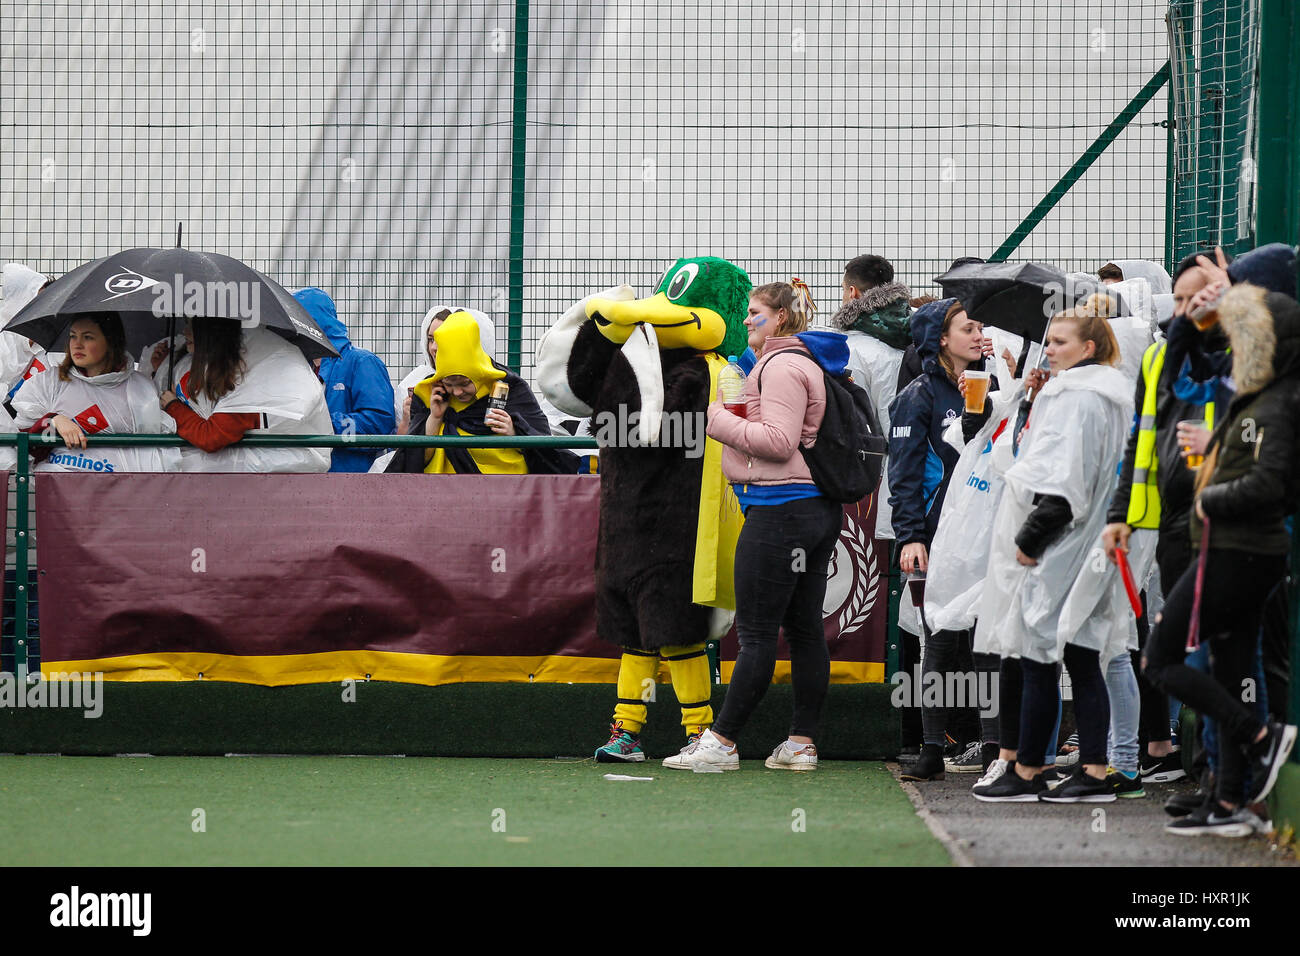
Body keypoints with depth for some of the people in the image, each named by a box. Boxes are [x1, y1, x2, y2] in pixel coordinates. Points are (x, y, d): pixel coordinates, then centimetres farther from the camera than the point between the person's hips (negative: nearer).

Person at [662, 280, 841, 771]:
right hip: (821, 507, 10)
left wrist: (721, 420, -11)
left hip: (780, 508, -10)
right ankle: (801, 742, 9)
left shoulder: (781, 366, -12)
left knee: (756, 633, -7)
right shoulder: (810, 363, 18)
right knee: (806, 628, 8)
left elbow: (778, 440, -20)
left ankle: (721, 742, -4)